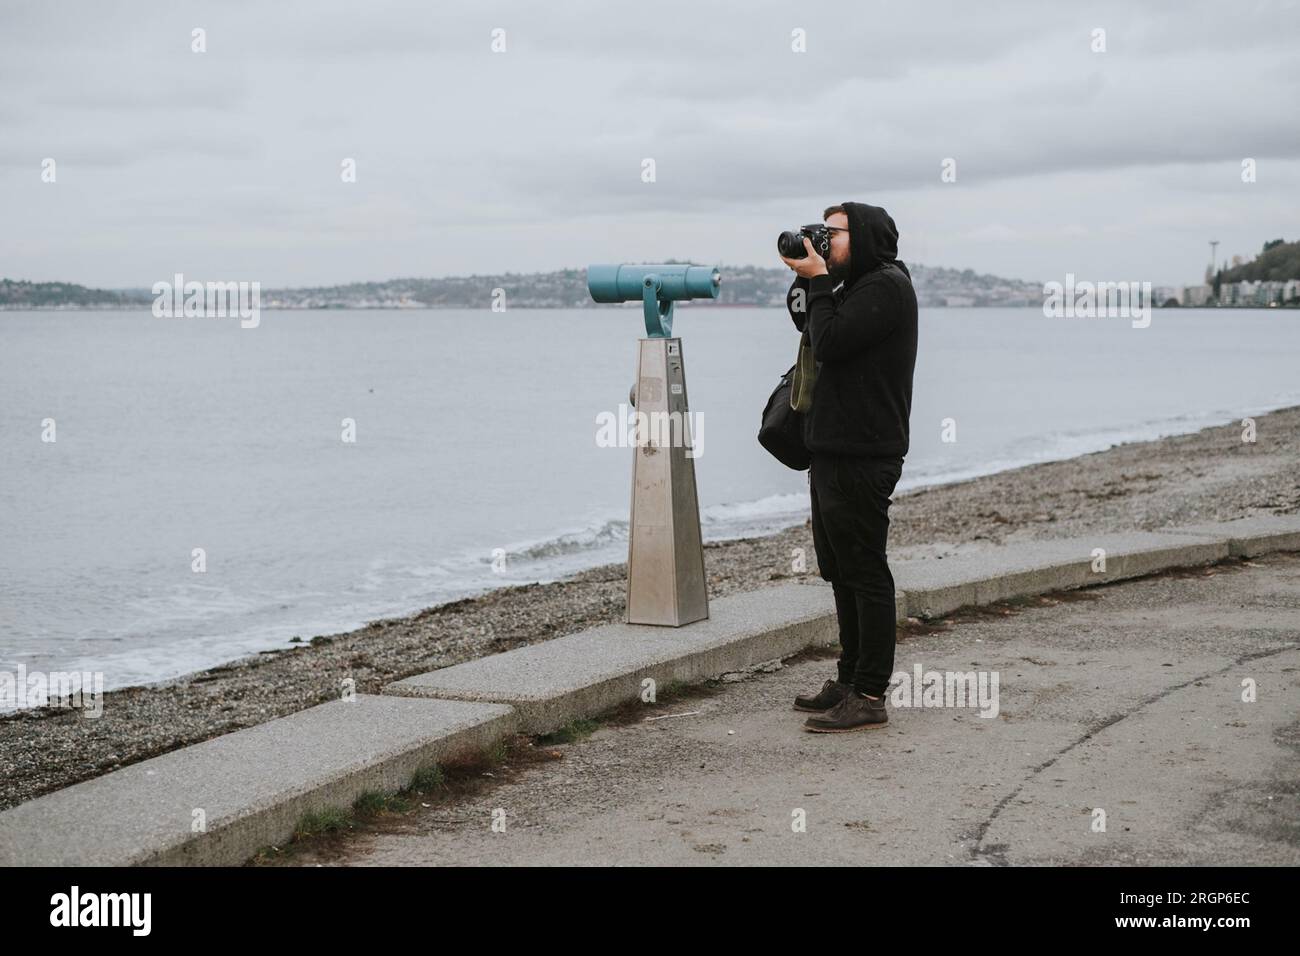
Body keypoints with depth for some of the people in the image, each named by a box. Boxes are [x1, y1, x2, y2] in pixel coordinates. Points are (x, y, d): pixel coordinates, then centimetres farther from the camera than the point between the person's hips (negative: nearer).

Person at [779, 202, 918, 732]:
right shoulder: (857, 285, 18)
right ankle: (850, 680, 25)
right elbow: (805, 322, 24)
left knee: (865, 573, -7)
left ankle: (869, 697, -5)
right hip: (834, 450, 10)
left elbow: (828, 342, -20)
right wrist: (806, 278, 9)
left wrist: (817, 279, -10)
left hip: (861, 458, -10)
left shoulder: (886, 286, -12)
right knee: (841, 571, 16)